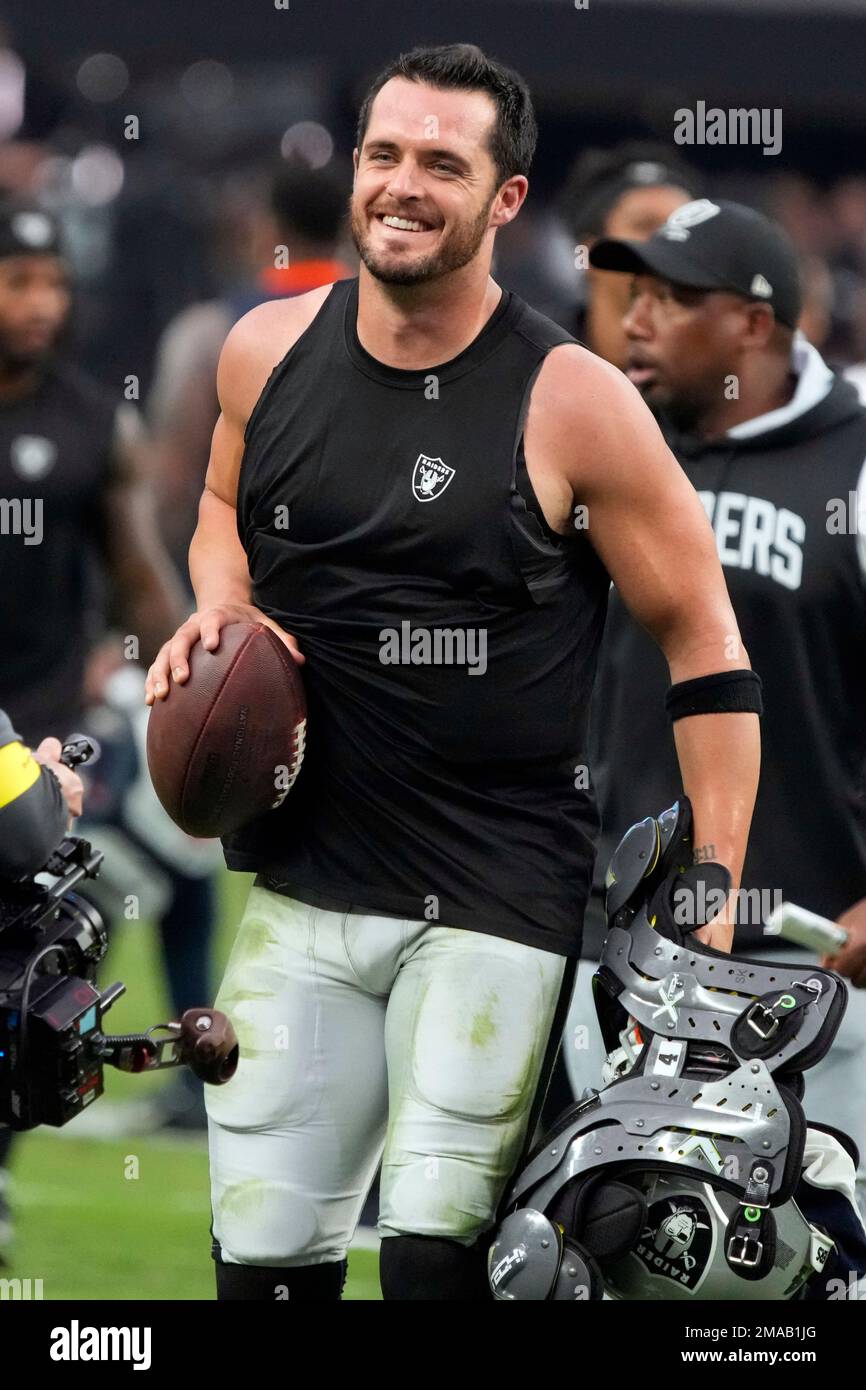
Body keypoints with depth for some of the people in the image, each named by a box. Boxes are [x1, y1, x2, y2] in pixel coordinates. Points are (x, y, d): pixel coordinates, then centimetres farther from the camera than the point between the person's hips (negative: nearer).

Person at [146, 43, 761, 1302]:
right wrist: (218, 610, 3)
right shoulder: (269, 352, 4)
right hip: (304, 887, 4)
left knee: (436, 1256, -13)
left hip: (496, 898, -4)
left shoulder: (573, 405, -9)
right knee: (265, 1258, 4)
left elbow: (703, 642, -4)